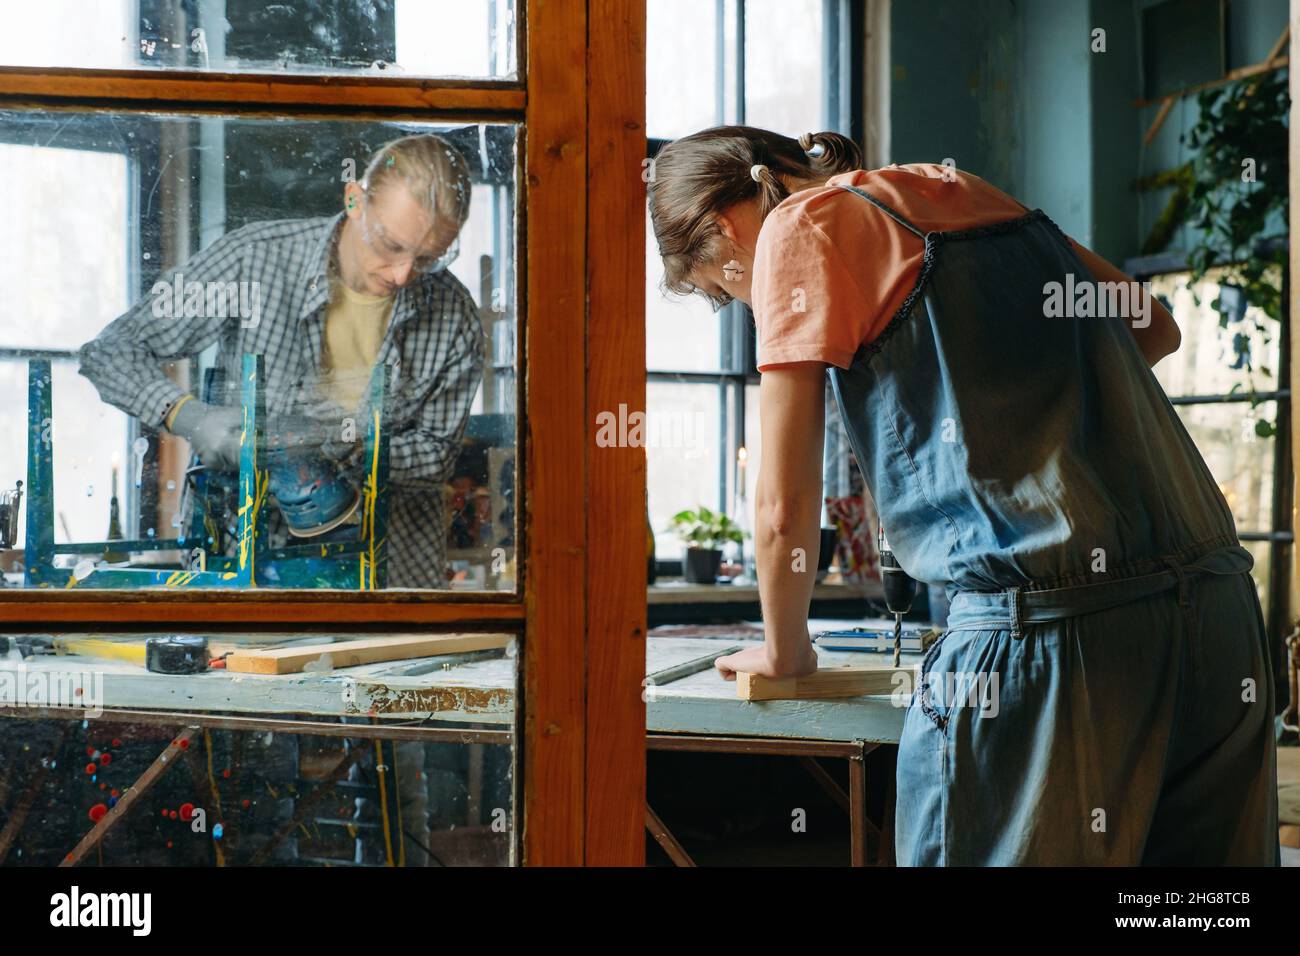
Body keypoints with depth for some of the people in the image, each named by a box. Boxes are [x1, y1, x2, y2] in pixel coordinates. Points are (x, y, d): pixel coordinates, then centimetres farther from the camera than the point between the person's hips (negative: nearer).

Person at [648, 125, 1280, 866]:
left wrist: (785, 651, 17)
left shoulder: (800, 227, 2)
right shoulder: (961, 191, 23)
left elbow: (786, 507, 0)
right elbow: (1157, 330, 29)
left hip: (1052, 631, -8)